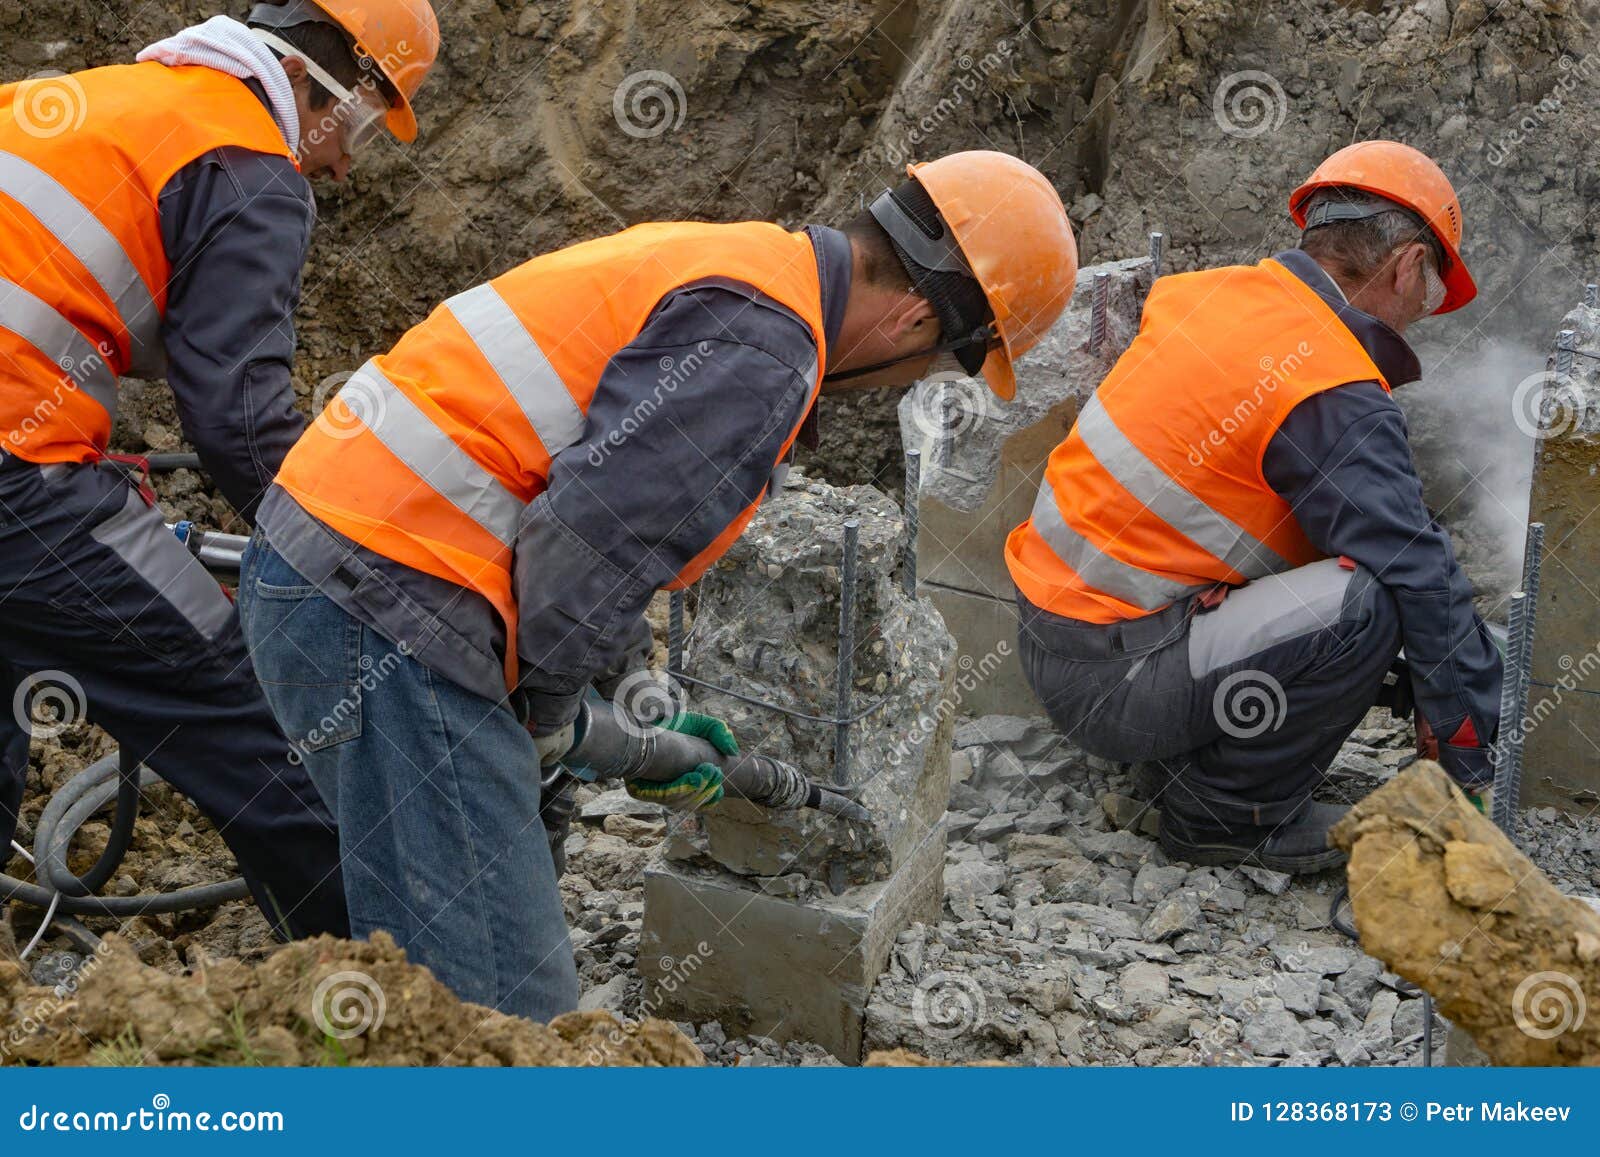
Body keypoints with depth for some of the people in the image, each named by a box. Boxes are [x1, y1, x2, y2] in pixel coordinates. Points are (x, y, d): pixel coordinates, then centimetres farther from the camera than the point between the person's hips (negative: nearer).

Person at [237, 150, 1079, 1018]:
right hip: (388, 602, -11)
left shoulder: (707, 265, 19)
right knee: (507, 1015, -8)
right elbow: (582, 542, -21)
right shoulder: (763, 343, -14)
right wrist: (547, 712, -2)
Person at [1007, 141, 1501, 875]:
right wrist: (1477, 765, -4)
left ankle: (1184, 760, 16)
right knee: (1368, 603, -20)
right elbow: (1422, 580, -15)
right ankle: (1228, 810, -2)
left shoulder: (1218, 292, 6)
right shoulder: (1336, 397, -18)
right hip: (1110, 682, -9)